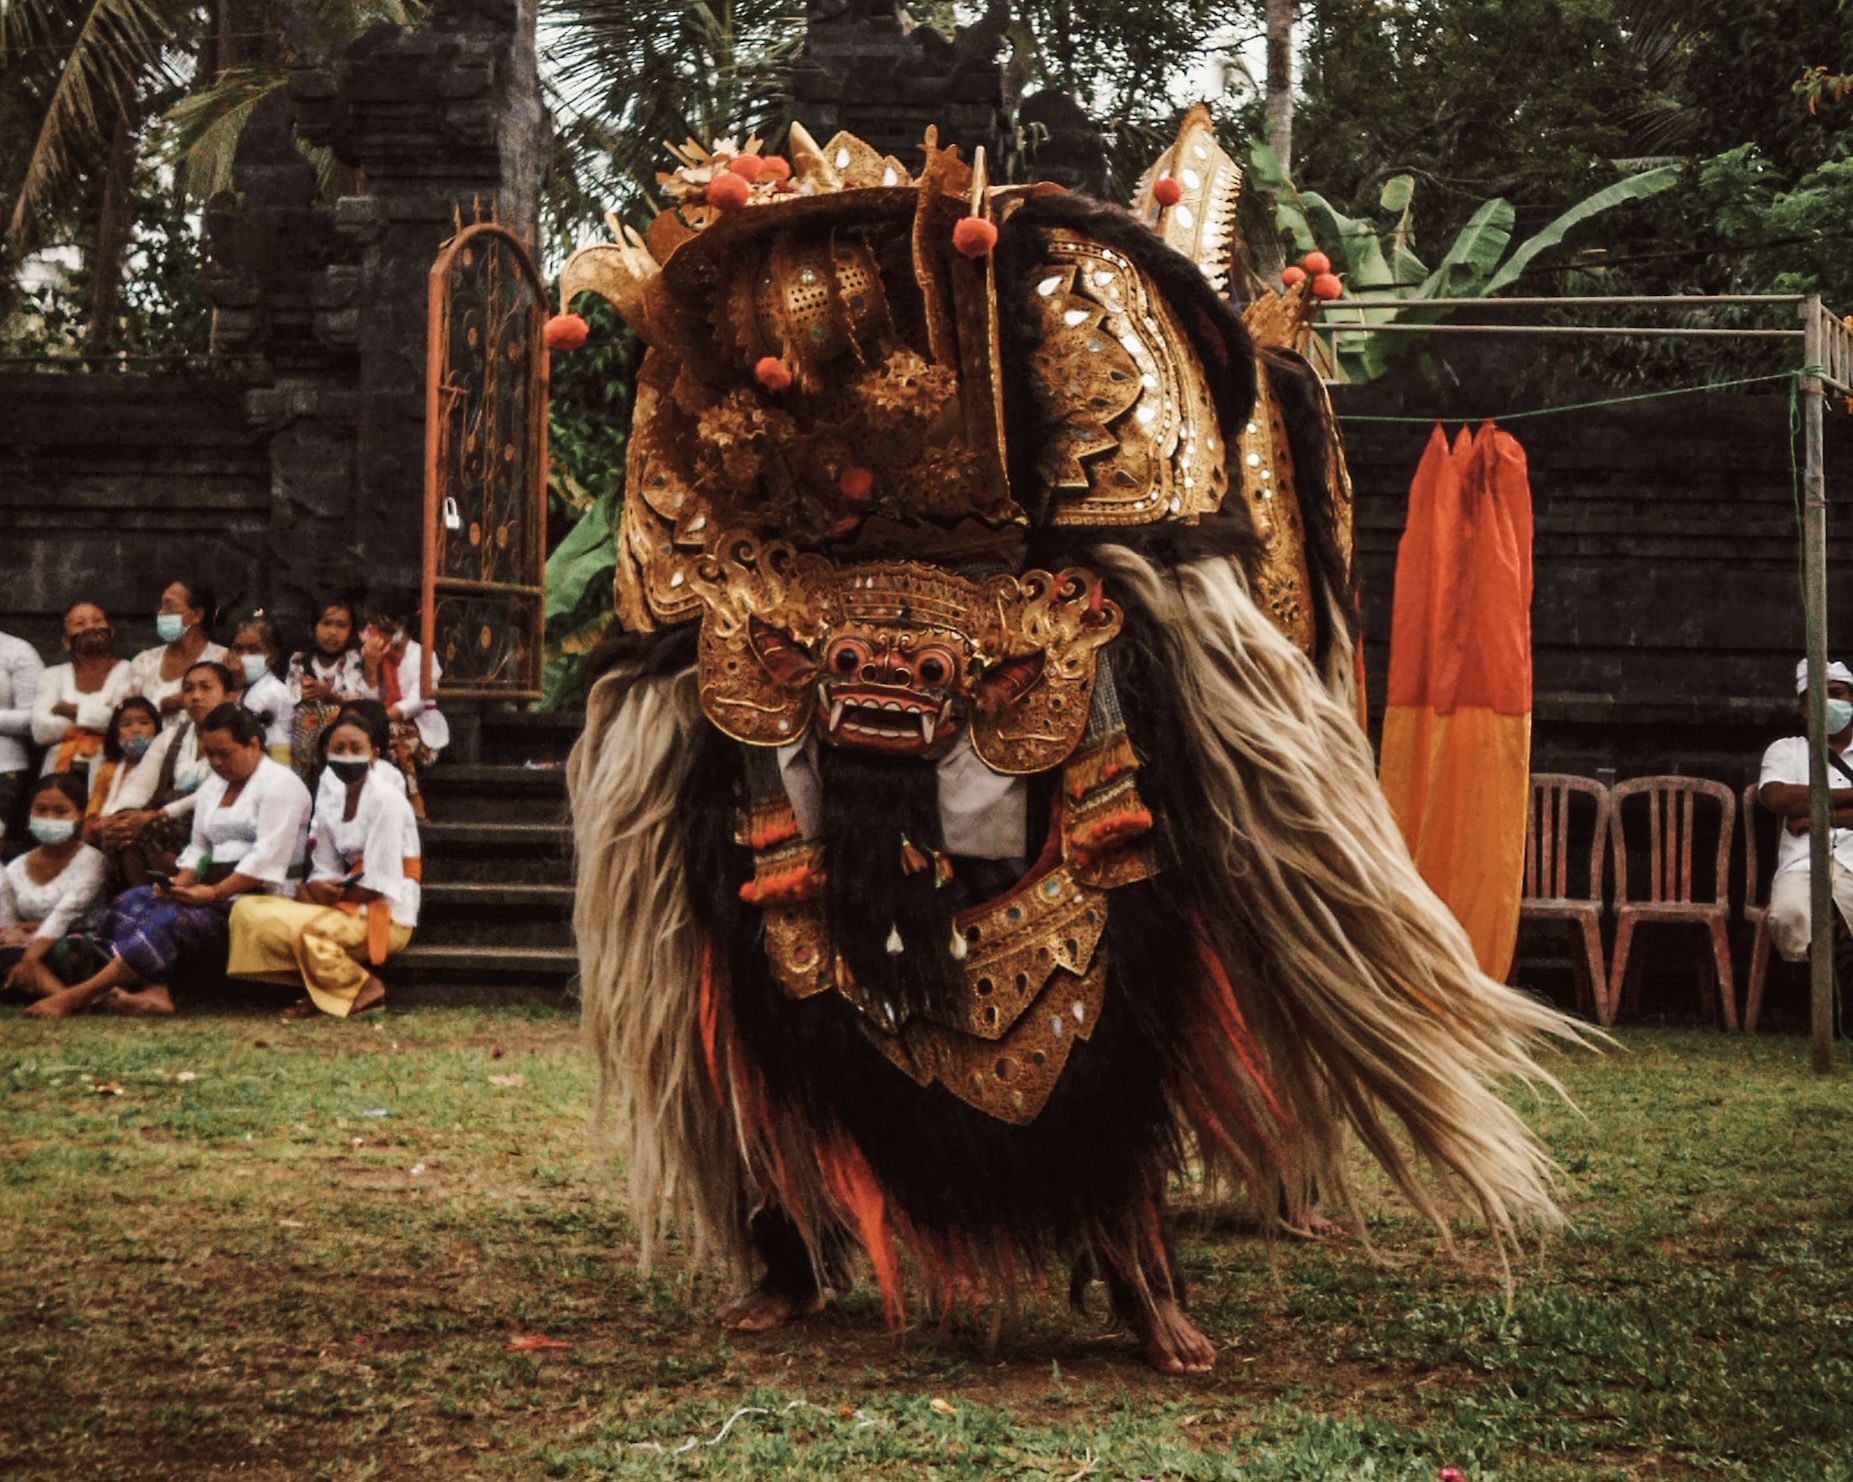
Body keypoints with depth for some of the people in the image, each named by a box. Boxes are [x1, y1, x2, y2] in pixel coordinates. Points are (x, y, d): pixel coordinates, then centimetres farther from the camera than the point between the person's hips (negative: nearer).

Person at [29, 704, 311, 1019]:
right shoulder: (213, 786, 20)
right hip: (213, 891, 9)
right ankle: (155, 991, -35)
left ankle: (77, 996, -32)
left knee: (170, 919, -30)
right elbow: (197, 849, 19)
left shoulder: (280, 783, -7)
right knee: (131, 903, -14)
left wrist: (214, 892, -22)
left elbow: (268, 857, -17)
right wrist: (180, 883, -3)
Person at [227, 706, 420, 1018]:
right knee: (248, 910, -5)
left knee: (294, 926, -29)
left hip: (387, 917, -8)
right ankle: (324, 988, -6)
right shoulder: (331, 796, 8)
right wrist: (316, 889, -16)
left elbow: (380, 884, -16)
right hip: (352, 907, 8)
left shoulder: (385, 799, -13)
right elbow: (325, 872, 7)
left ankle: (363, 988, -9)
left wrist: (329, 894, -12)